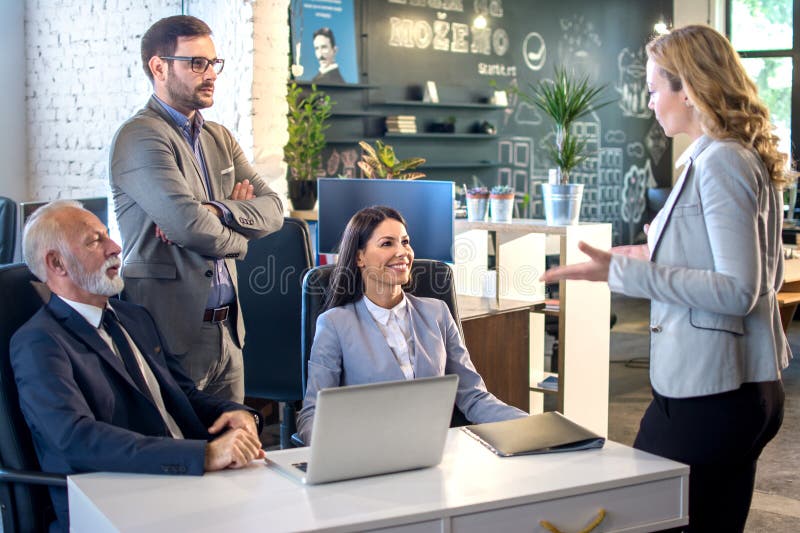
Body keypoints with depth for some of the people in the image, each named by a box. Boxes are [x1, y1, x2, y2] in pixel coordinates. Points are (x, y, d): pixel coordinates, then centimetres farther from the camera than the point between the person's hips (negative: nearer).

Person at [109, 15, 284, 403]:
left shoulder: (220, 138, 15)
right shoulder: (139, 137, -12)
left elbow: (273, 210, 5)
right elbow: (188, 224, -23)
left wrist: (216, 210, -15)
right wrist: (238, 236, -2)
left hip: (226, 328, 8)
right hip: (174, 333, -8)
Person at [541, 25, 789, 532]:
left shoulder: (721, 163, -17)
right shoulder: (750, 160, 12)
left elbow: (738, 291, -22)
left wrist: (623, 271, -23)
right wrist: (660, 258, 24)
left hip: (708, 394, -10)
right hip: (750, 385, 10)